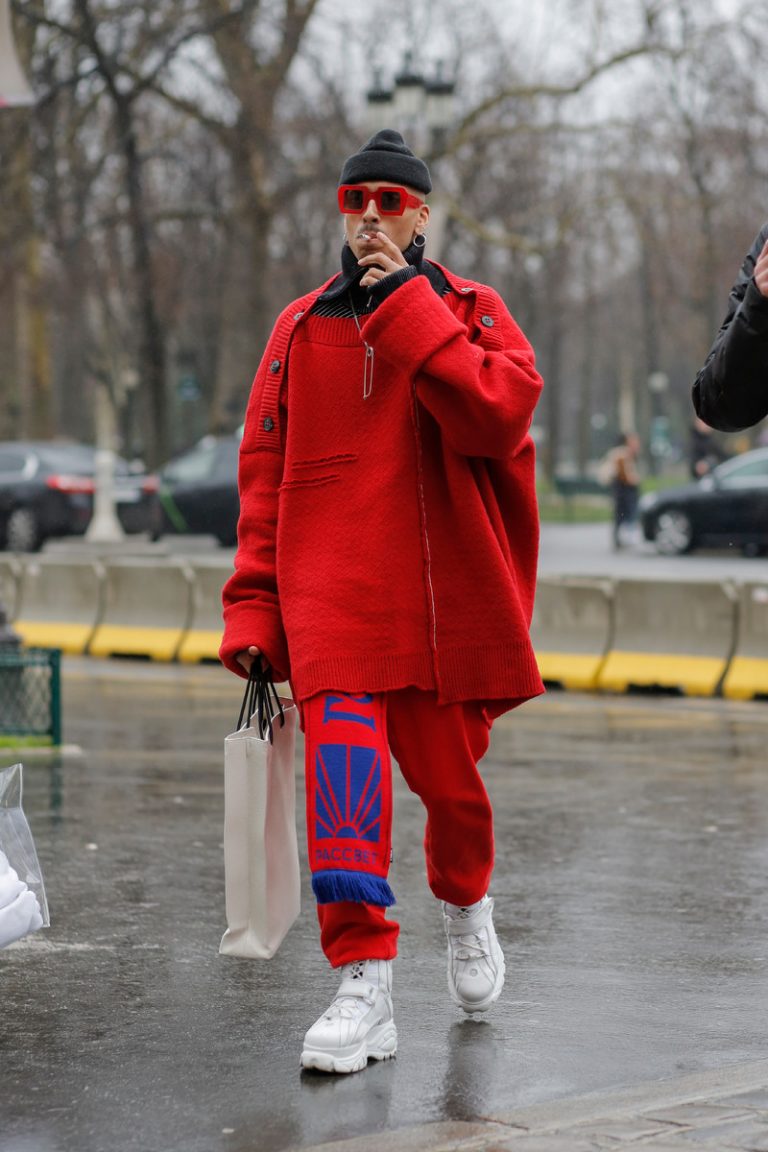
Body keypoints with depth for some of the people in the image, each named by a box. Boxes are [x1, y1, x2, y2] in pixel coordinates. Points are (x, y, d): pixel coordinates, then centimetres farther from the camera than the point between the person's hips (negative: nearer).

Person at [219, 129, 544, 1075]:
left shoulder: (472, 312, 6)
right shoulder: (301, 329, 11)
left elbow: (499, 415, -15)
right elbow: (264, 476, 11)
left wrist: (407, 311, -14)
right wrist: (253, 610, 4)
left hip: (448, 595, 0)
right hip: (331, 595, 0)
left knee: (450, 777, 8)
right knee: (345, 770, -15)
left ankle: (465, 907, 41)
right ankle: (363, 988, -15)